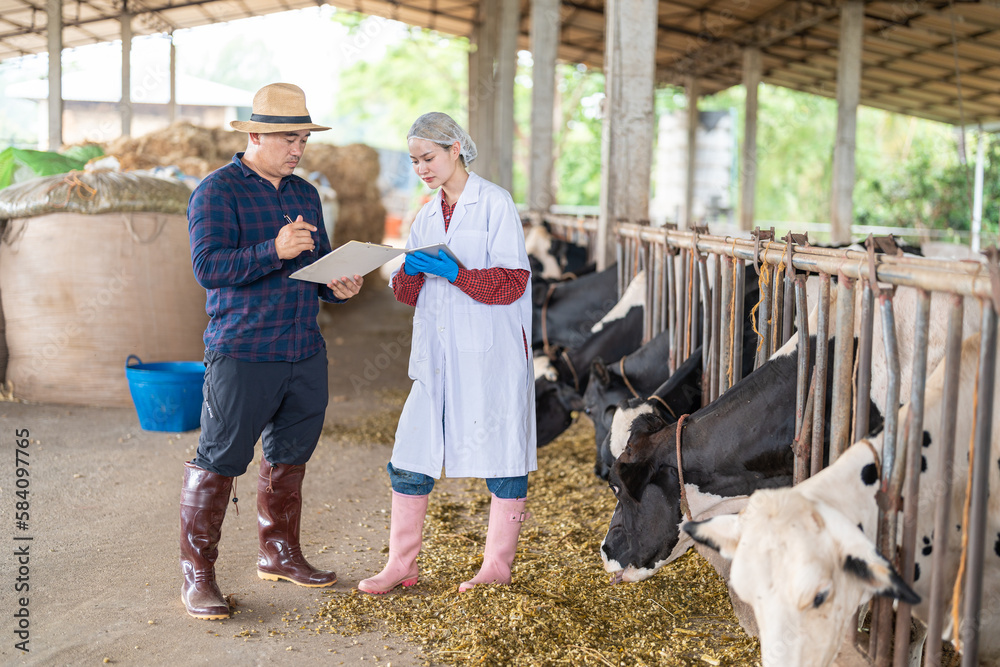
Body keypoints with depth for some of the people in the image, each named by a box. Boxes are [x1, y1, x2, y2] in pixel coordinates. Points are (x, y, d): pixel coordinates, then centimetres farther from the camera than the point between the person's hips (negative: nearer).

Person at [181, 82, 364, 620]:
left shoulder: (304, 193, 16)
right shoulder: (218, 191, -7)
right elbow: (208, 267, -18)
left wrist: (337, 285, 1)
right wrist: (274, 251, -30)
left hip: (305, 353, 7)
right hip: (243, 353, -7)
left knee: (289, 455, 15)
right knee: (218, 460, -5)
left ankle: (279, 554, 31)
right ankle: (197, 575, 5)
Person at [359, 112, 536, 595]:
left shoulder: (494, 203, -3)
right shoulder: (427, 215, 16)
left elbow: (513, 281, -10)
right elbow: (408, 294, 15)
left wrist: (454, 273, -21)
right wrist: (410, 273, -7)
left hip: (490, 355, -6)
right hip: (437, 356, 6)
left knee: (501, 453, 2)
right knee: (410, 453, 2)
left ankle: (497, 567, 15)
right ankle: (401, 565, 13)